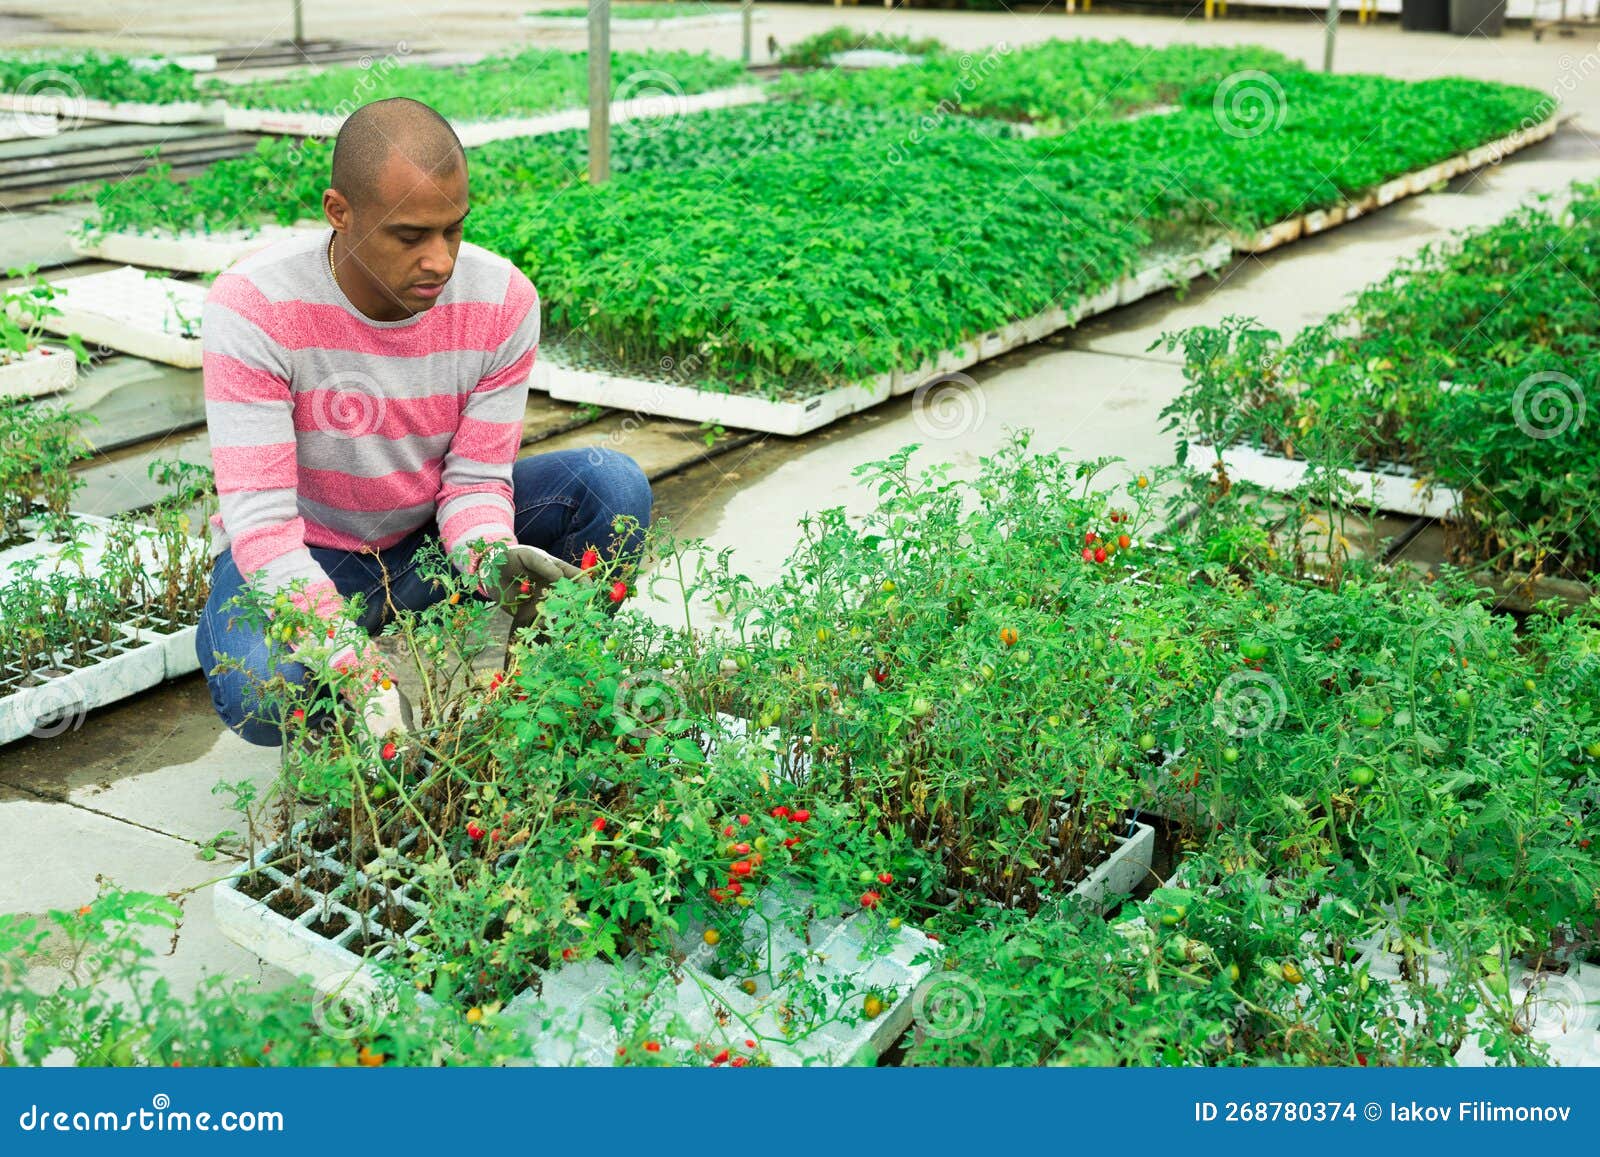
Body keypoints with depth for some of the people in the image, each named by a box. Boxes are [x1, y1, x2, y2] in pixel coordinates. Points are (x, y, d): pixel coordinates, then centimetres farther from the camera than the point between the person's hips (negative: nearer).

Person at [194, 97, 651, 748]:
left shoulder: (503, 301, -18)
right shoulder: (252, 306, -27)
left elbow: (476, 478, -13)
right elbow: (260, 517, -30)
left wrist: (494, 556, -39)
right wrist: (360, 677, -42)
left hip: (430, 534, 3)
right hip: (305, 549, -2)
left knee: (614, 488, -21)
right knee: (258, 693, -36)